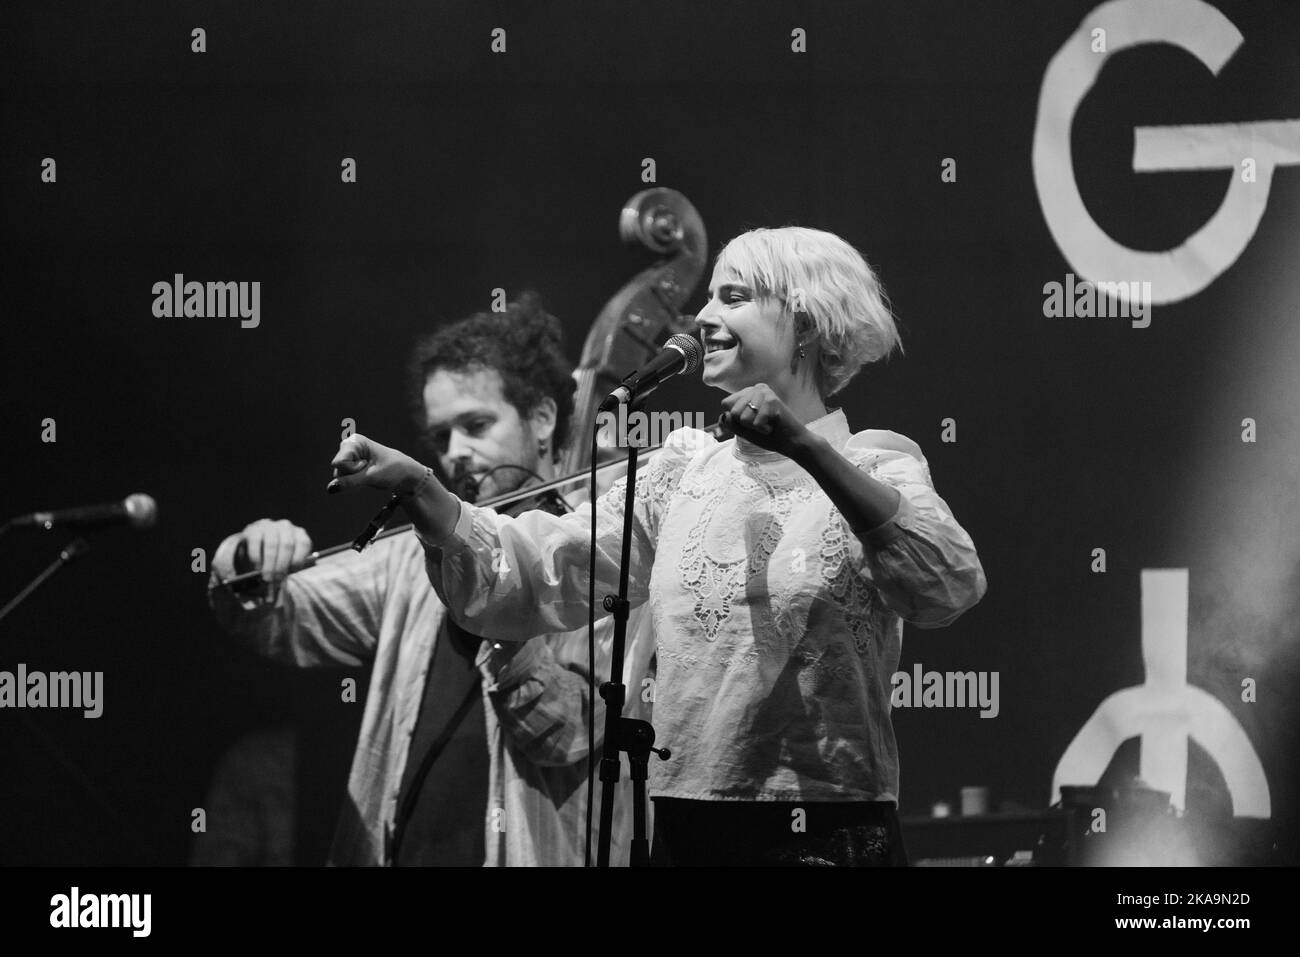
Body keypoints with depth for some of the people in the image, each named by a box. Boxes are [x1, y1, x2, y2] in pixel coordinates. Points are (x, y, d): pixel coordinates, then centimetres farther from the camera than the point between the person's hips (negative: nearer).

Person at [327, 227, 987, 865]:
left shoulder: (873, 464, 0)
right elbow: (541, 573, 4)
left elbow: (948, 587, -20)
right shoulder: (685, 470, 14)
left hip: (828, 838, -4)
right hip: (684, 830, 4)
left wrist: (807, 447, -28)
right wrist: (415, 486, -10)